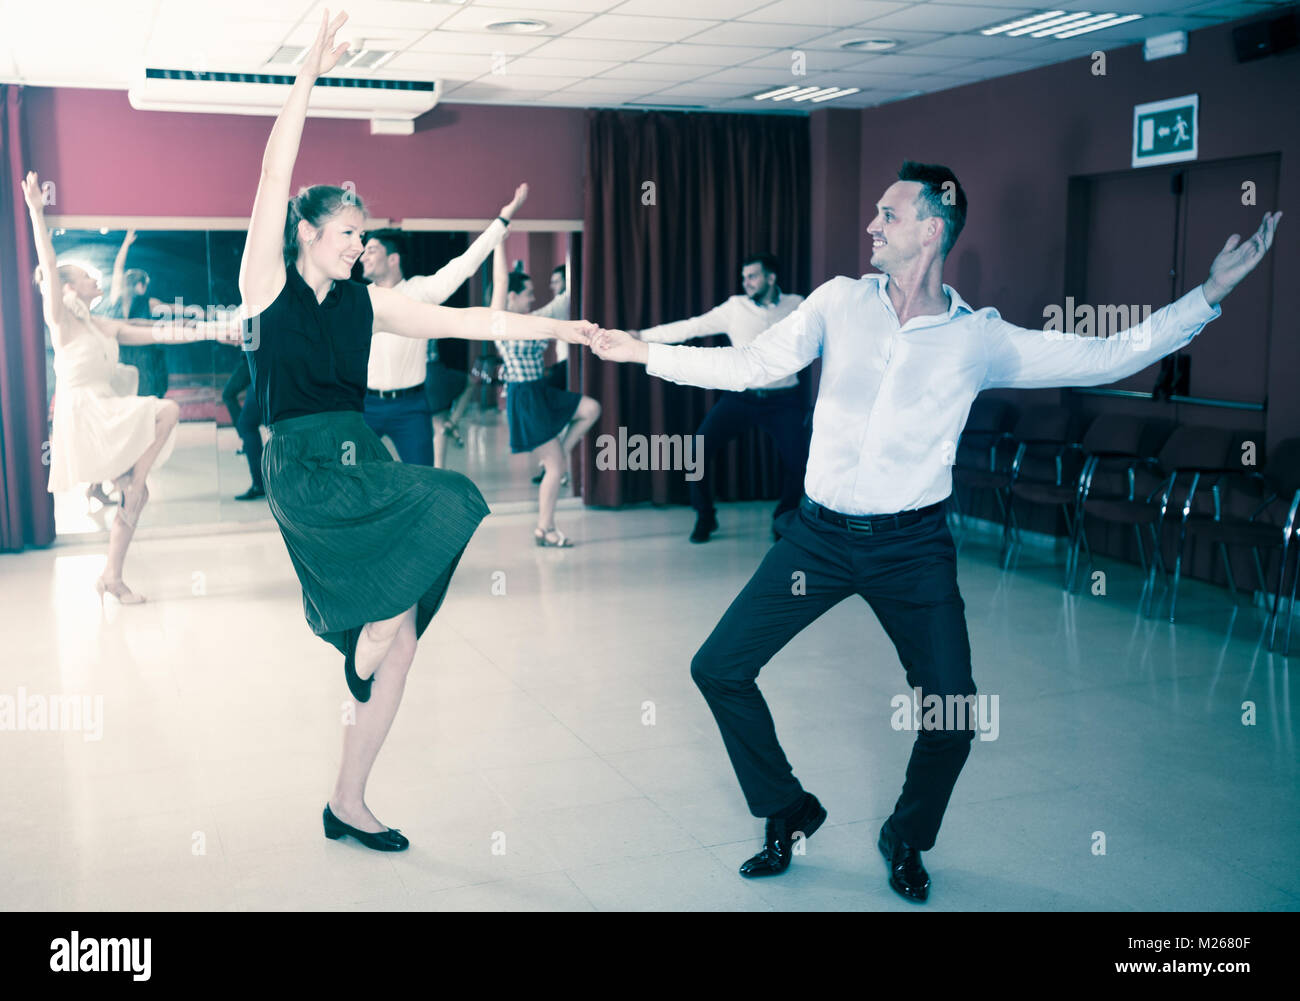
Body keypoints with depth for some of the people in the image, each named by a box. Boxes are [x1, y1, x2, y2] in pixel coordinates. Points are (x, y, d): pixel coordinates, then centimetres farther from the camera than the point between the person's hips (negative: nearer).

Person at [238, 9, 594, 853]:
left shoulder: (365, 303, 13)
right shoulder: (268, 284, 0)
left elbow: (467, 322, 9)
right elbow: (274, 177, -10)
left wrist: (563, 328, 3)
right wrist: (308, 78, -16)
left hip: (363, 461, 6)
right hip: (304, 470, -6)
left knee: (398, 642, 3)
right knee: (449, 506, -27)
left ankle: (348, 805, 19)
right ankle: (371, 632, -2)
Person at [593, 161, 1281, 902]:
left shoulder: (980, 339, -3)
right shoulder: (841, 302, 1)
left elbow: (1107, 356, -2)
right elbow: (753, 366, 5)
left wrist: (1210, 293, -7)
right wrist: (646, 352, 5)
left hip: (912, 546, -1)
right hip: (820, 535, 2)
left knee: (953, 713, -7)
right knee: (719, 668, -2)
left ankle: (906, 840, 25)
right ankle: (789, 811, 22)